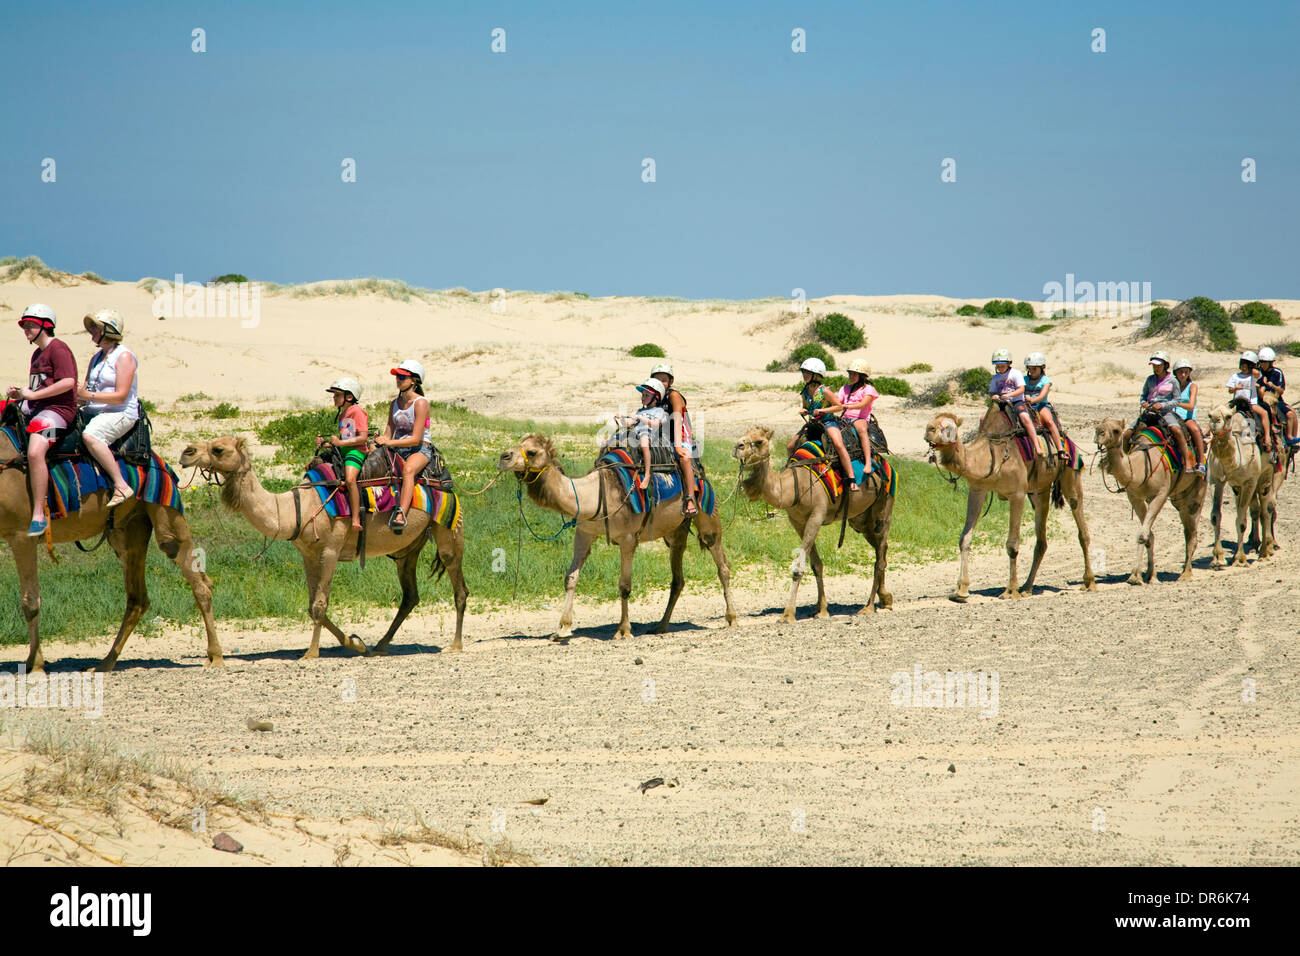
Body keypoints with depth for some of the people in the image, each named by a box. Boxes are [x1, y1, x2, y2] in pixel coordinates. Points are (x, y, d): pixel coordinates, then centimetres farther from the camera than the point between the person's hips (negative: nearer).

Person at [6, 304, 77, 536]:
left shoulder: (58, 348, -7)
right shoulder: (37, 354, 22)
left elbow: (68, 382, -20)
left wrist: (33, 394, -16)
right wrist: (19, 393, 7)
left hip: (58, 409, -11)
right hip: (35, 407, 11)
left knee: (35, 452, -30)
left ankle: (39, 516, -27)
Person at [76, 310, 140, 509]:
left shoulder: (124, 356, -8)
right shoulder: (96, 358, 18)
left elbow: (121, 395, -16)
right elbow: (85, 391, 17)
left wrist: (89, 396, -21)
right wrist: (76, 396, -5)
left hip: (120, 414, -9)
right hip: (93, 413, 9)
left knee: (90, 435, -35)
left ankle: (121, 486, -32)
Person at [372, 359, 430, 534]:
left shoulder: (420, 403, -8)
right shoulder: (395, 404, 14)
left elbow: (416, 439, -14)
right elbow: (388, 434, 15)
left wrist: (390, 442, -21)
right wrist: (380, 442, -7)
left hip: (420, 450, -7)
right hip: (398, 451, 7)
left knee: (408, 469, -39)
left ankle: (400, 515, -55)